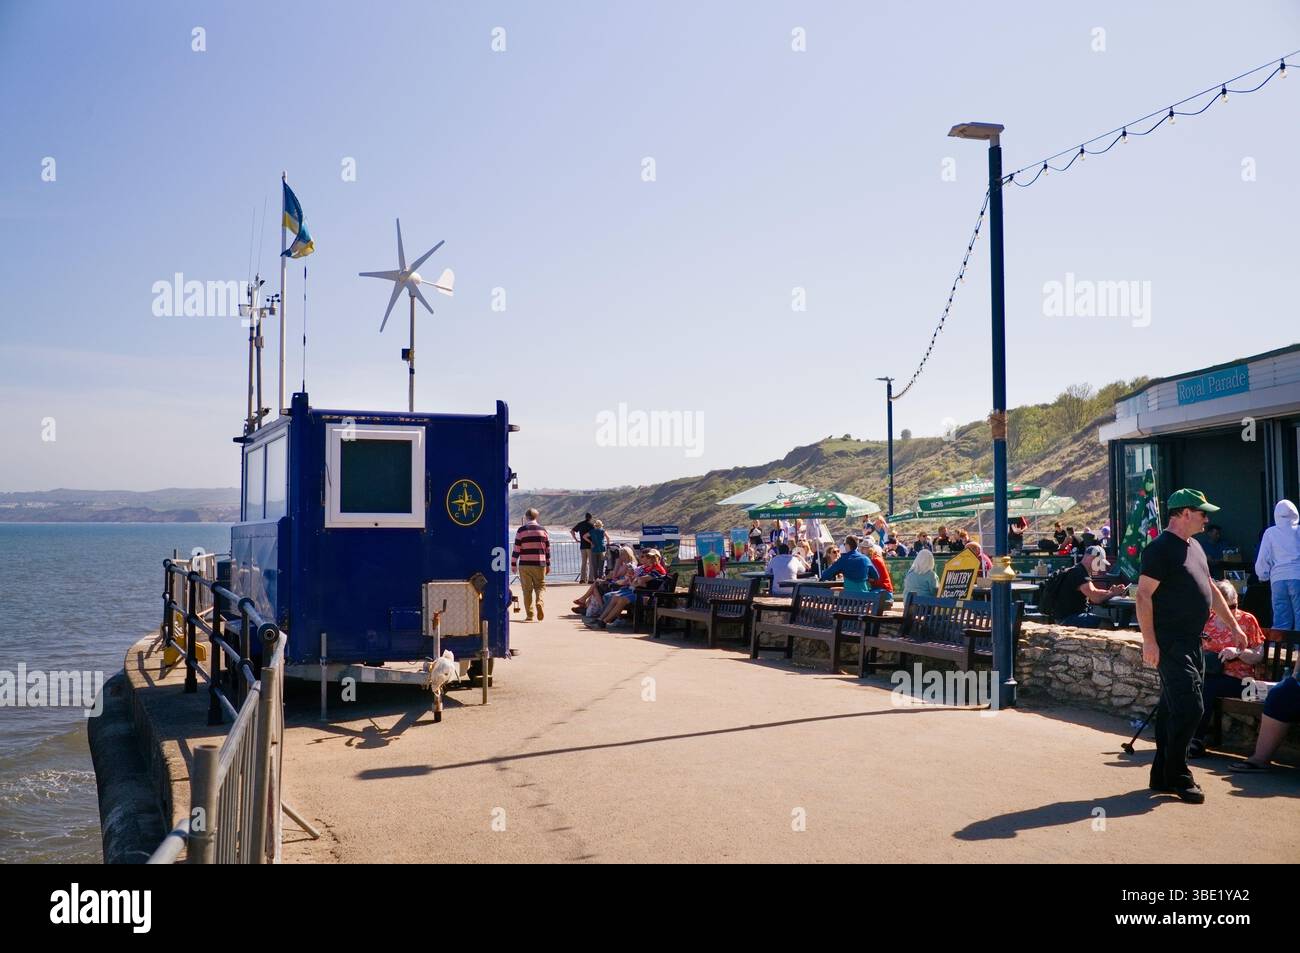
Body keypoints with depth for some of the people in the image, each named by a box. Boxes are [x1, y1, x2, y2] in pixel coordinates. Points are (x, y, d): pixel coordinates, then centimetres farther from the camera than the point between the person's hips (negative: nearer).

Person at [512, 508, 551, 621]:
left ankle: (529, 615, 3)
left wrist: (513, 564, 3)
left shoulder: (521, 530, -2)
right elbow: (547, 549, 9)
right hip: (540, 565, 2)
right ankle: (539, 601, -18)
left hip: (525, 565, -1)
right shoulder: (543, 530, 6)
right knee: (540, 585, 12)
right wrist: (548, 565, 16)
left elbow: (516, 549, -4)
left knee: (527, 589, 5)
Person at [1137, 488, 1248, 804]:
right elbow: (1144, 595, -17)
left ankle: (1163, 776, 18)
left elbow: (1211, 589, 25)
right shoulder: (1160, 548, -13)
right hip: (1170, 644, -9)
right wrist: (1149, 641, -21)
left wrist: (1233, 625, 23)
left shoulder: (1194, 547, 16)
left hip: (1191, 642, 9)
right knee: (1189, 708, -10)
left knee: (1173, 709, 12)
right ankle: (1177, 777, 0)